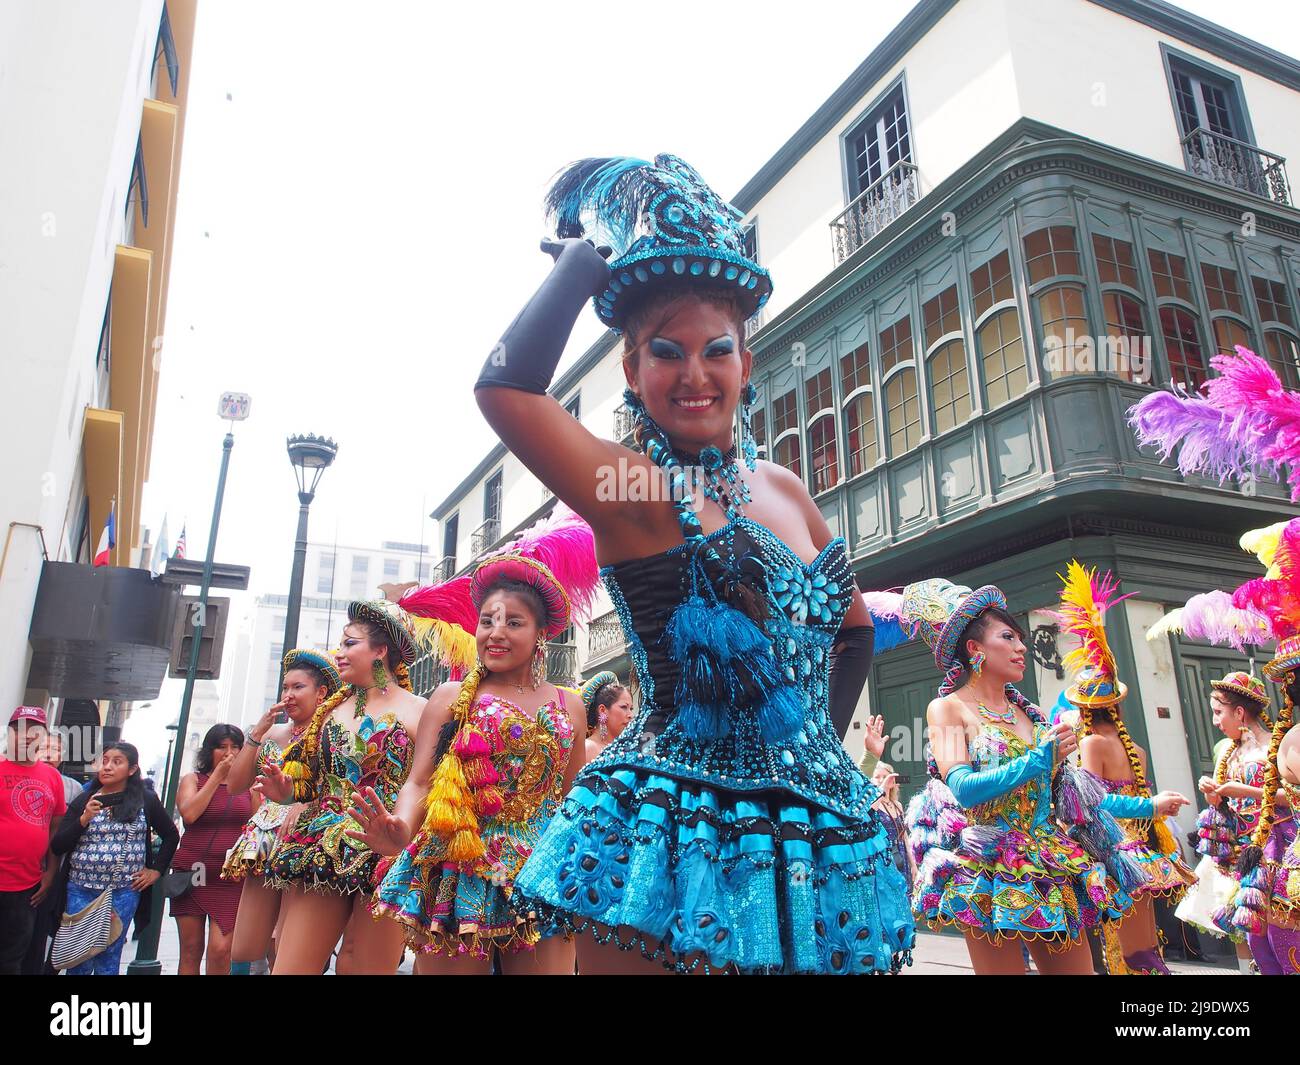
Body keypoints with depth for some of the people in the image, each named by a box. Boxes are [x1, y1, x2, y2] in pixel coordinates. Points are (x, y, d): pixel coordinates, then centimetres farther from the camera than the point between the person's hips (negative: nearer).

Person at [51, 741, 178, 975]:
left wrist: (157, 870, 4)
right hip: (81, 890, 1)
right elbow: (57, 846, -1)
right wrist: (84, 819, -14)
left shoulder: (146, 801, 2)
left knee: (108, 959, 6)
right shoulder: (83, 801, 3)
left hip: (124, 892, -1)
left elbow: (171, 835, 10)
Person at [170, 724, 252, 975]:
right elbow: (189, 813, -11)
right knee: (191, 950, 7)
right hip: (192, 873, 1)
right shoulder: (192, 780, 8)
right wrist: (218, 776, -8)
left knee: (220, 949, -11)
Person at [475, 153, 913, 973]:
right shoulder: (631, 491, -9)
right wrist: (585, 260, -12)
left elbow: (855, 632, 21)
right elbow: (506, 386, -28)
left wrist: (821, 744, 11)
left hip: (809, 837, 6)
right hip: (677, 840, -6)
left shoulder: (784, 489, 9)